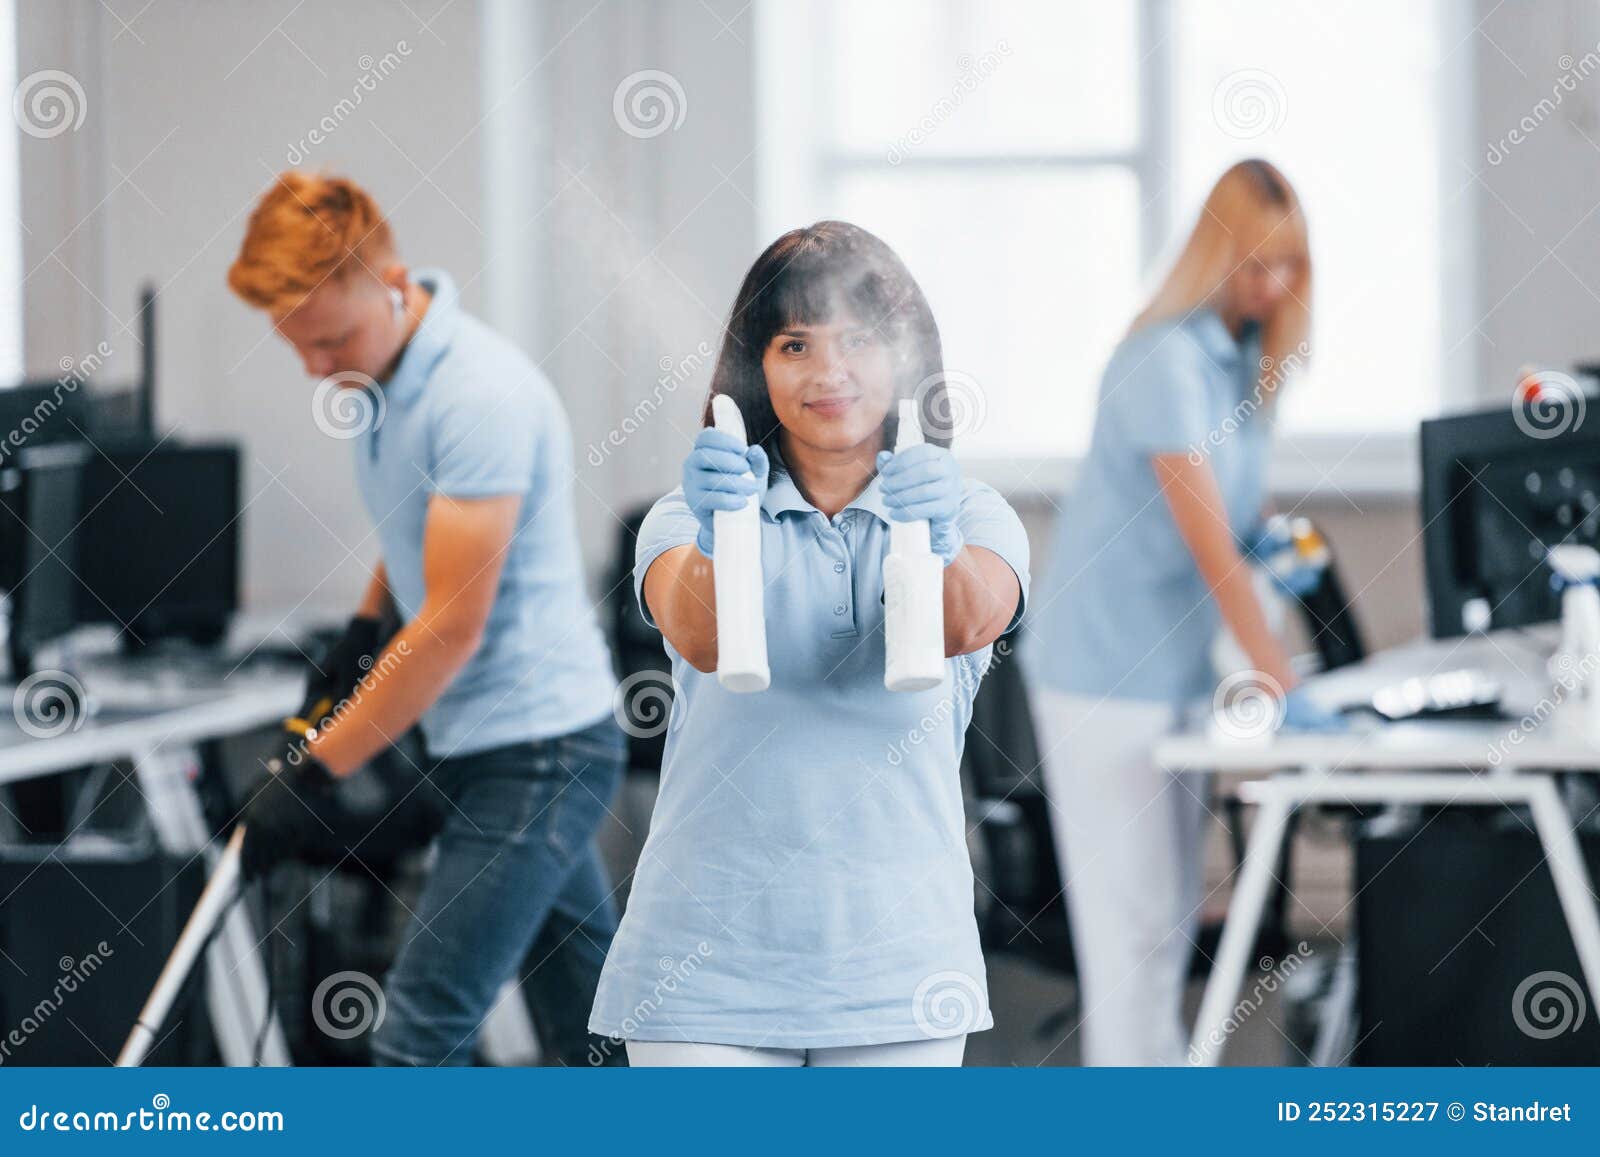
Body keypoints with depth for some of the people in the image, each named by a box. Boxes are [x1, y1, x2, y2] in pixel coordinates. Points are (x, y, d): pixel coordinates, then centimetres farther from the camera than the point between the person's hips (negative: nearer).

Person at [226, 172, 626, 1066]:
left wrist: (316, 771, -21)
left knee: (420, 1038, -13)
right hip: (479, 744, 10)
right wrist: (368, 618, 16)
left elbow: (454, 627, -23)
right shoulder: (376, 375, 7)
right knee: (594, 1032, 15)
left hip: (535, 748, -10)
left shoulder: (482, 393, -22)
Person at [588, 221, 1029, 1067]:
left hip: (896, 962, 1)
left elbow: (967, 625, -17)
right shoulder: (689, 516, 4)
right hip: (707, 962, -1)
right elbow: (700, 639, -18)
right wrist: (714, 541, -39)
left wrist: (938, 546, -39)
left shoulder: (973, 515, 5)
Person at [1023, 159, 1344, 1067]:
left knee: (1170, 909, 15)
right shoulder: (1167, 361, -19)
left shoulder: (1246, 357, 8)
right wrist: (1282, 686, -28)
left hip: (1176, 666, 9)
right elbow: (1205, 540, -25)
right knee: (1131, 911, -5)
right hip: (1108, 671, -9)